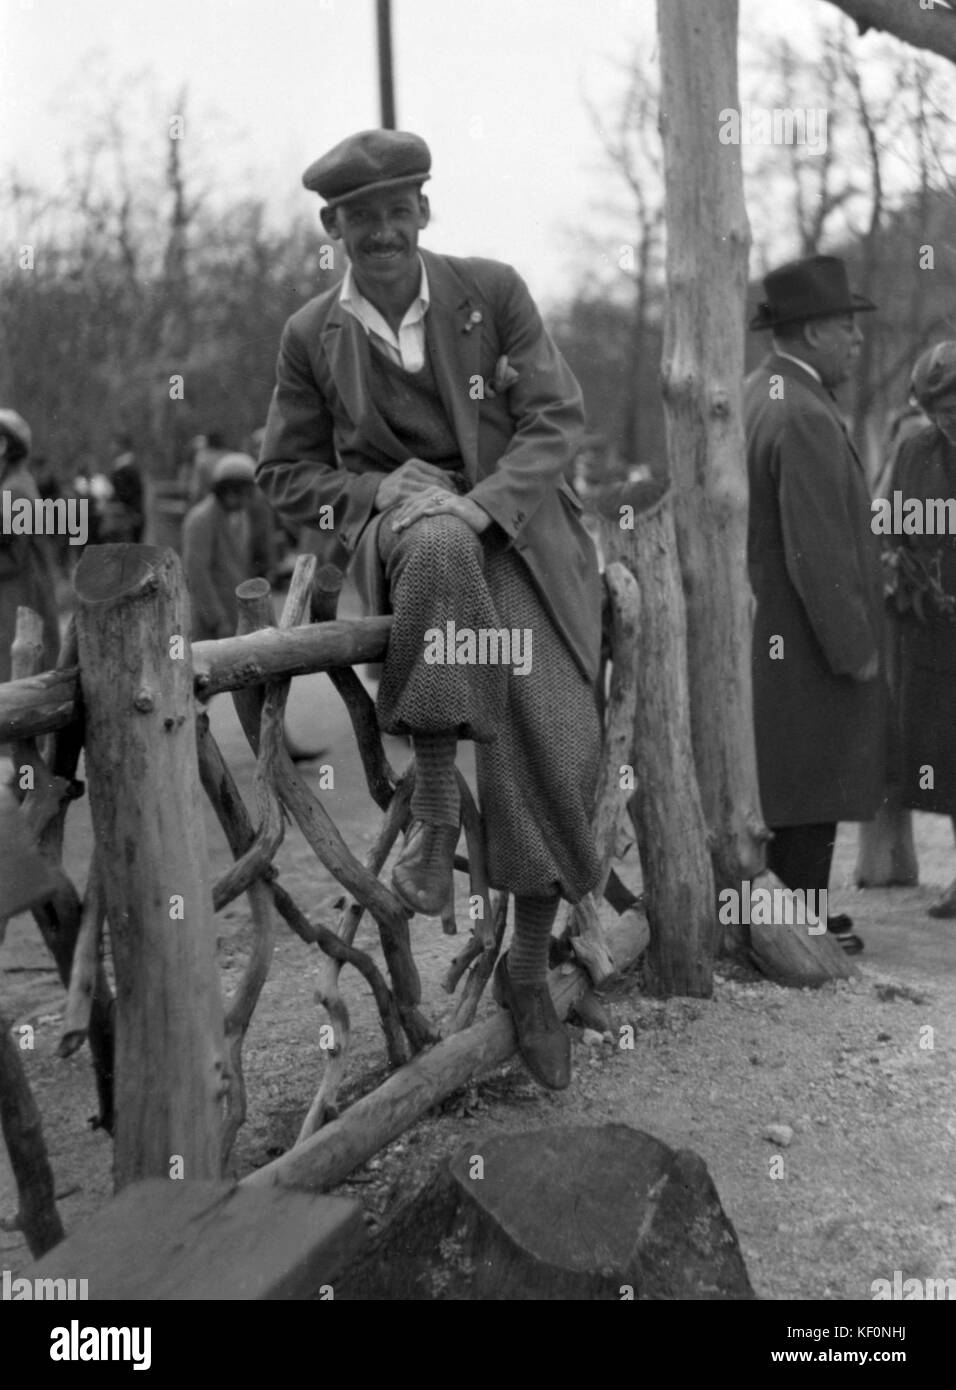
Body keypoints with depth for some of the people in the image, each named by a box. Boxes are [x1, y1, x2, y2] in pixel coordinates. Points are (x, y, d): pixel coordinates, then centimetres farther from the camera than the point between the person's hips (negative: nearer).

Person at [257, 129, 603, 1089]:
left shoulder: (491, 290, 1)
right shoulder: (311, 336, 4)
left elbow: (556, 417, -1)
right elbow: (286, 475, 10)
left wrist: (481, 503, -19)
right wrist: (380, 488, -10)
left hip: (513, 528, 1)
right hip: (393, 531, 0)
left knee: (553, 738, -15)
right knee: (437, 543, -40)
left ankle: (528, 968, 5)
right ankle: (432, 804, -30)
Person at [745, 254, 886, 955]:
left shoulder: (756, 395, 10)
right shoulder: (805, 417, -21)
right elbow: (818, 551, -24)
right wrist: (854, 646, -17)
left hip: (767, 628, 10)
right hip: (806, 640, -10)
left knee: (782, 782, 16)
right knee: (811, 785, 0)